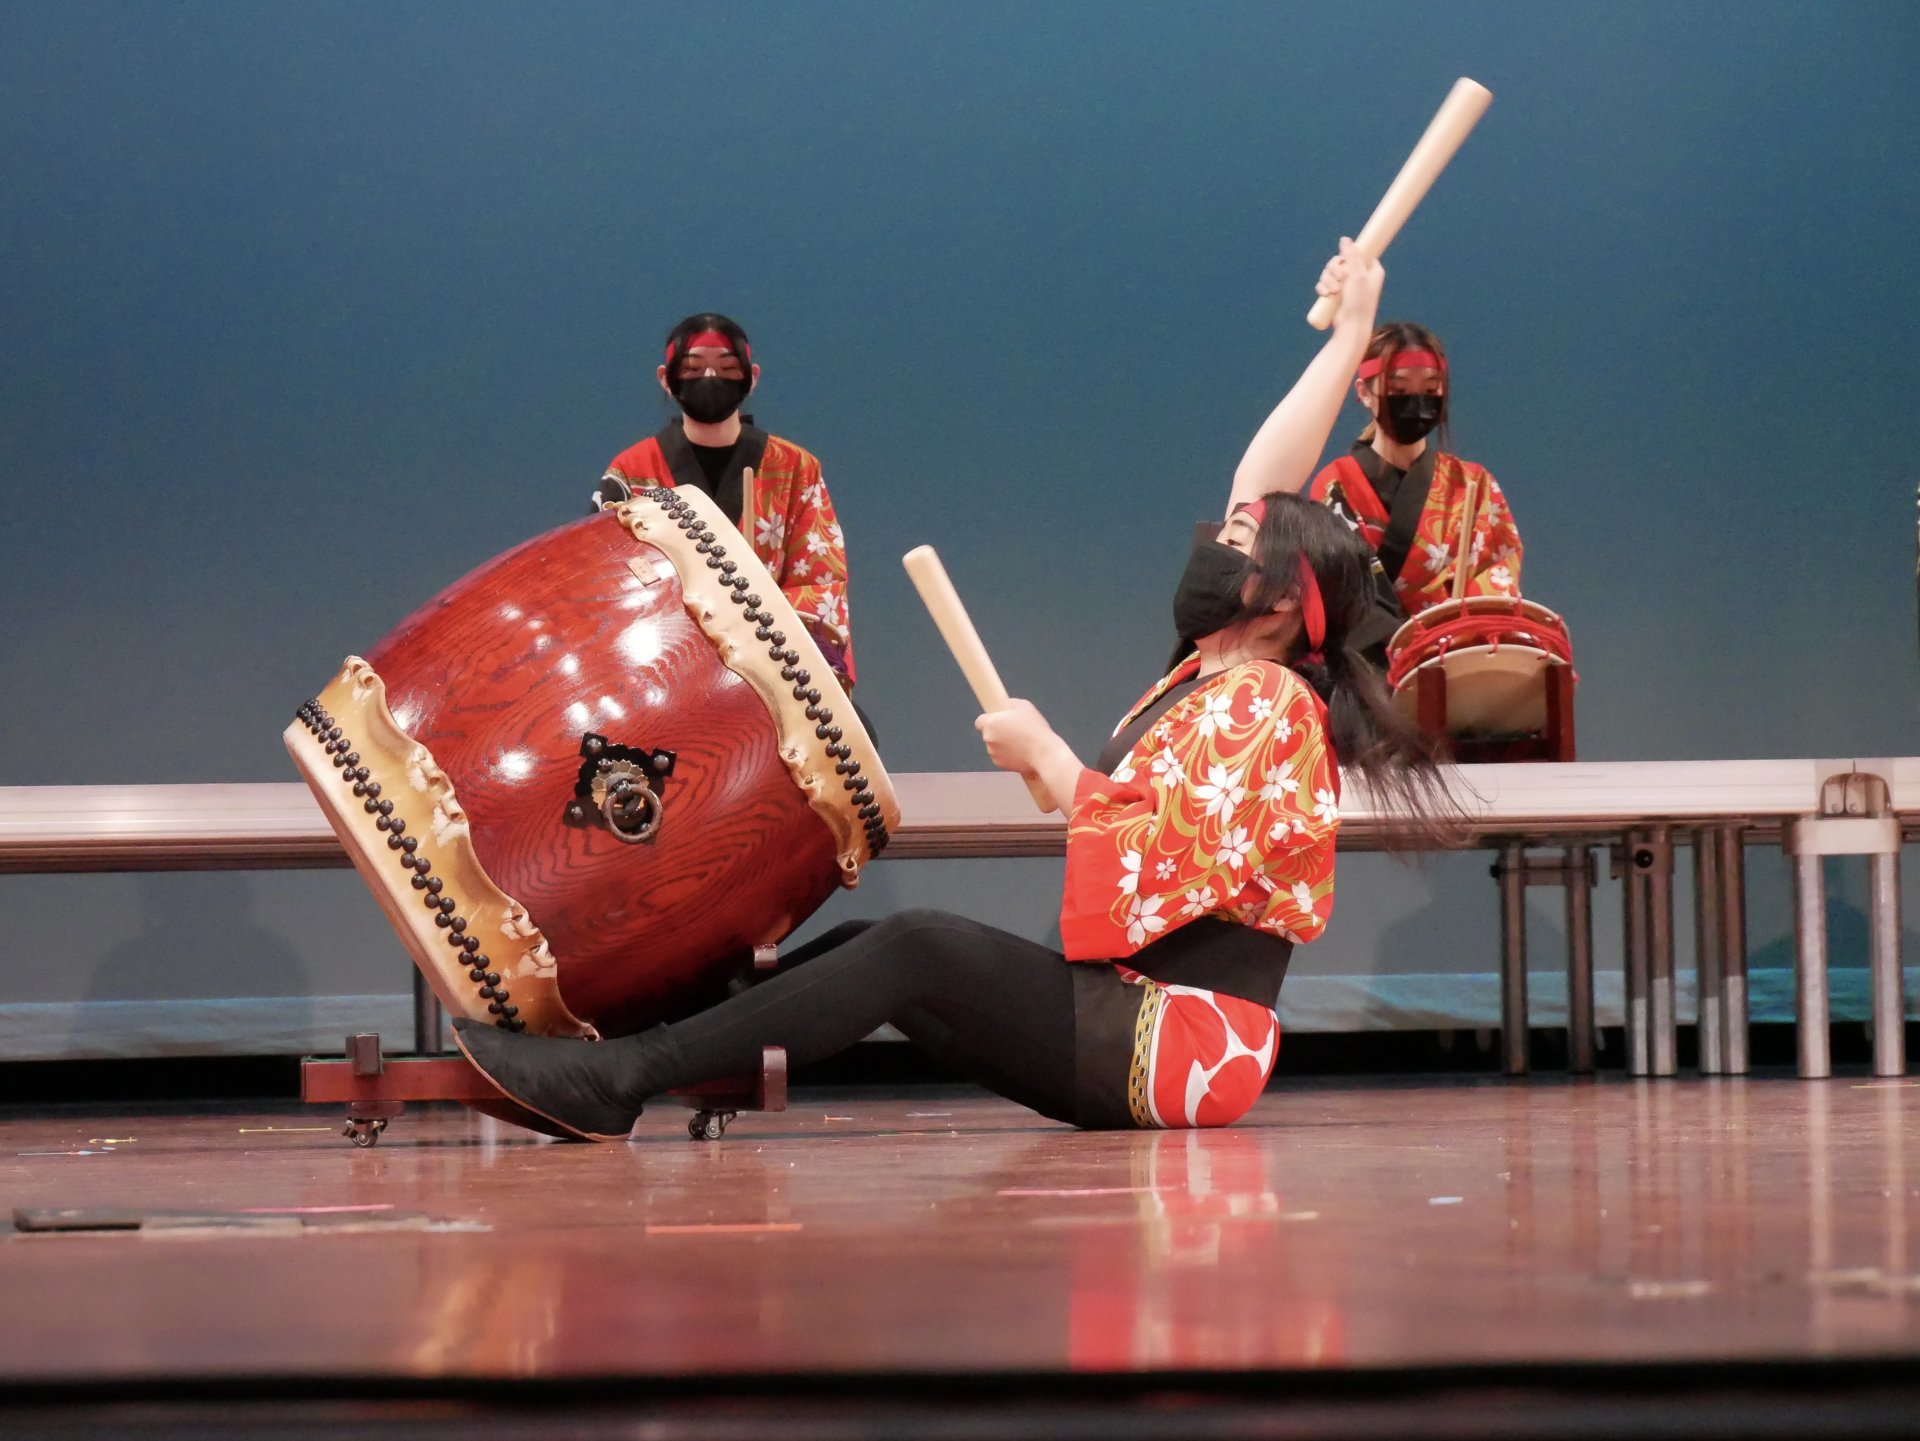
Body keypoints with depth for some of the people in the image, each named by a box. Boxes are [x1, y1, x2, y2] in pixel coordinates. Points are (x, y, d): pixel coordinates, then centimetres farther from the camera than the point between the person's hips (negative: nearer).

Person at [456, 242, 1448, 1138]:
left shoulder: (1265, 709, -9)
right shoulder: (1211, 676, 17)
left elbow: (1160, 861, -22)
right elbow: (1264, 487, 22)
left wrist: (1044, 755, -12)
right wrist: (1348, 340, 27)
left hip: (1179, 1042, -9)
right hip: (1118, 1014, 9)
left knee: (914, 949, -24)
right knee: (867, 951, -2)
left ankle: (621, 1081, -33)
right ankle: (626, 1061, -15)